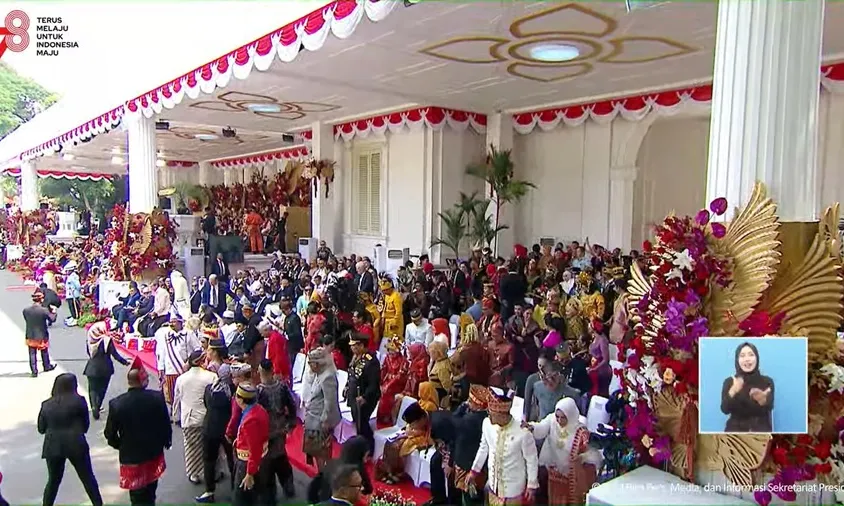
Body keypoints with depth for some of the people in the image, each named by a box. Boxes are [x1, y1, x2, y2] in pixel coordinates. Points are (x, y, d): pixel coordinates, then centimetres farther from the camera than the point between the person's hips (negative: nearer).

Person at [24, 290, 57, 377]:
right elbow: (52, 319, -9)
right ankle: (47, 366, 36)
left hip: (30, 336, 2)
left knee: (32, 354, 8)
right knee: (44, 352, 19)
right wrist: (54, 312, 9)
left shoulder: (26, 310, -11)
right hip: (42, 336, -1)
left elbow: (26, 320, 2)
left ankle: (34, 371, 8)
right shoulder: (44, 310, -20)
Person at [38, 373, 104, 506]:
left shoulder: (46, 404, 3)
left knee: (53, 481, 19)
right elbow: (86, 423, 2)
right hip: (76, 445, -3)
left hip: (53, 446, 3)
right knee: (88, 478, 9)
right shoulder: (79, 400, -6)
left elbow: (41, 429, 10)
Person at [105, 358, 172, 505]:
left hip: (131, 457, -2)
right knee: (150, 493, 23)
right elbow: (166, 424, -6)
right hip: (154, 453, 2)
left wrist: (121, 446, 12)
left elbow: (110, 434, -9)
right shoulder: (157, 398, -17)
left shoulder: (116, 404, -19)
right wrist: (166, 442, 13)